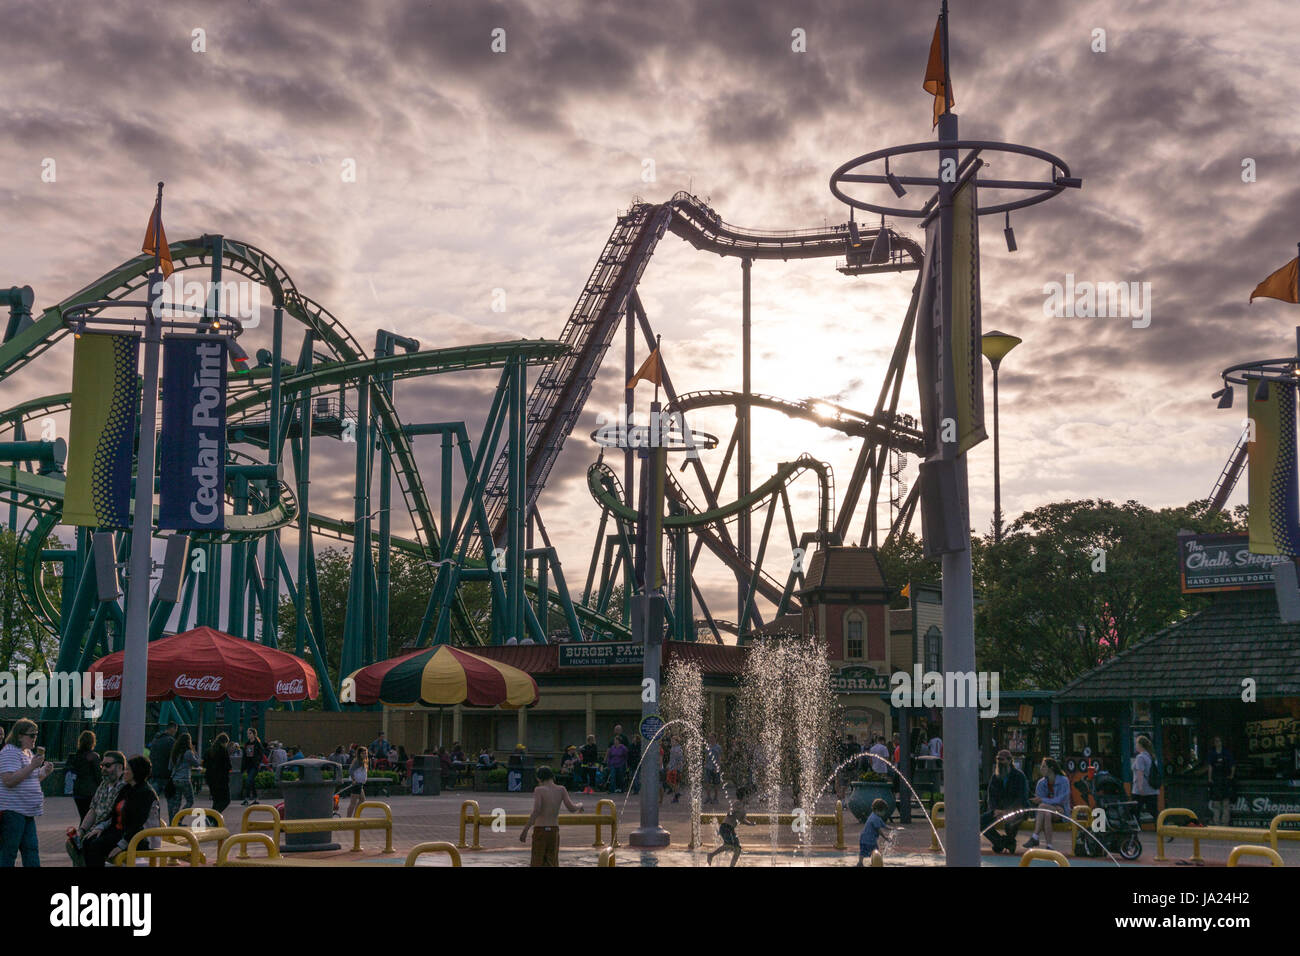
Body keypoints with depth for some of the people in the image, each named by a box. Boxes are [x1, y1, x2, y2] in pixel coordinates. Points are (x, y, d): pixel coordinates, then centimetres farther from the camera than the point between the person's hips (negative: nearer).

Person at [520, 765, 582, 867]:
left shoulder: (539, 790, -9)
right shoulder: (561, 790, 2)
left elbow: (536, 812, -20)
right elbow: (571, 808, -1)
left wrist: (525, 831, -20)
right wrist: (579, 806, 21)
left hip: (540, 829, -4)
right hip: (554, 830, 4)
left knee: (536, 863, 4)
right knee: (552, 863, 11)